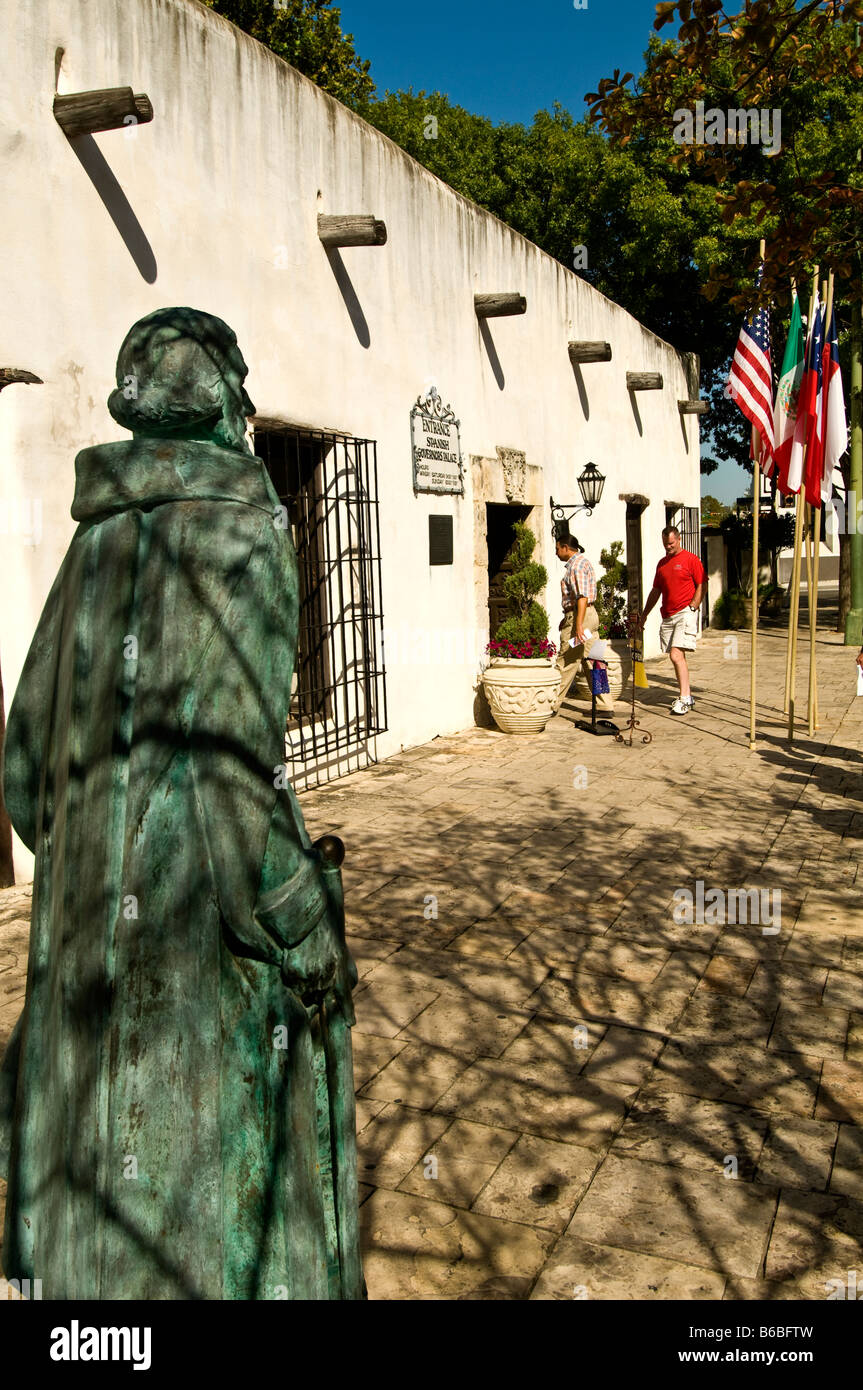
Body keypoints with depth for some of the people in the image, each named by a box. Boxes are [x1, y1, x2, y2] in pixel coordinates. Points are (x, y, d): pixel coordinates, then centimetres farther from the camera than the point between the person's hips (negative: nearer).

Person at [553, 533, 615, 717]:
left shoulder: (576, 564, -12)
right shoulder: (582, 561, 19)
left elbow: (582, 597, -21)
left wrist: (578, 624, -25)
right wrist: (567, 619, 26)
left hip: (579, 615, -10)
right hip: (590, 614, 10)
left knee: (566, 664, -3)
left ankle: (552, 705, 4)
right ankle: (605, 705, 8)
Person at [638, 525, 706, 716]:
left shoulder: (690, 559, -1)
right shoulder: (662, 563, 18)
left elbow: (701, 585, -3)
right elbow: (656, 591, 24)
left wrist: (692, 607, -13)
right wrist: (644, 614, 21)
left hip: (685, 614, -7)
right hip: (667, 616, 7)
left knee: (676, 655, -17)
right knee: (677, 657, 8)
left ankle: (684, 699, -15)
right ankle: (687, 696, 17)